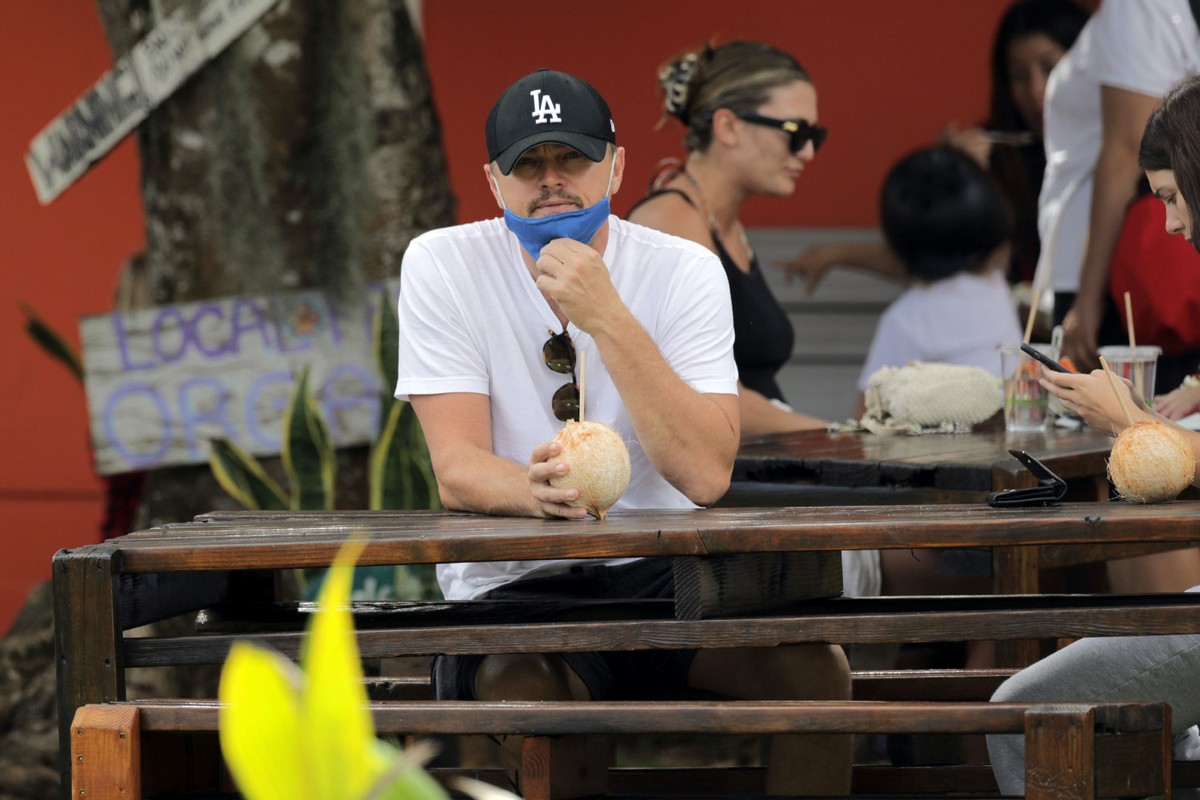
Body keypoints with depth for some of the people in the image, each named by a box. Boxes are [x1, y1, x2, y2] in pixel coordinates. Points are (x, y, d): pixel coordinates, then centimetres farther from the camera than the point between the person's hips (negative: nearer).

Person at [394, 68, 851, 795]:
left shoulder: (683, 272, -3)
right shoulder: (443, 266, -4)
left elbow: (706, 475, -17)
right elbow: (457, 469, -12)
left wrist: (605, 317, -24)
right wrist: (535, 489, -36)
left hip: (656, 572, 2)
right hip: (511, 585, -2)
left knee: (815, 669, -23)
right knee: (525, 694, -36)